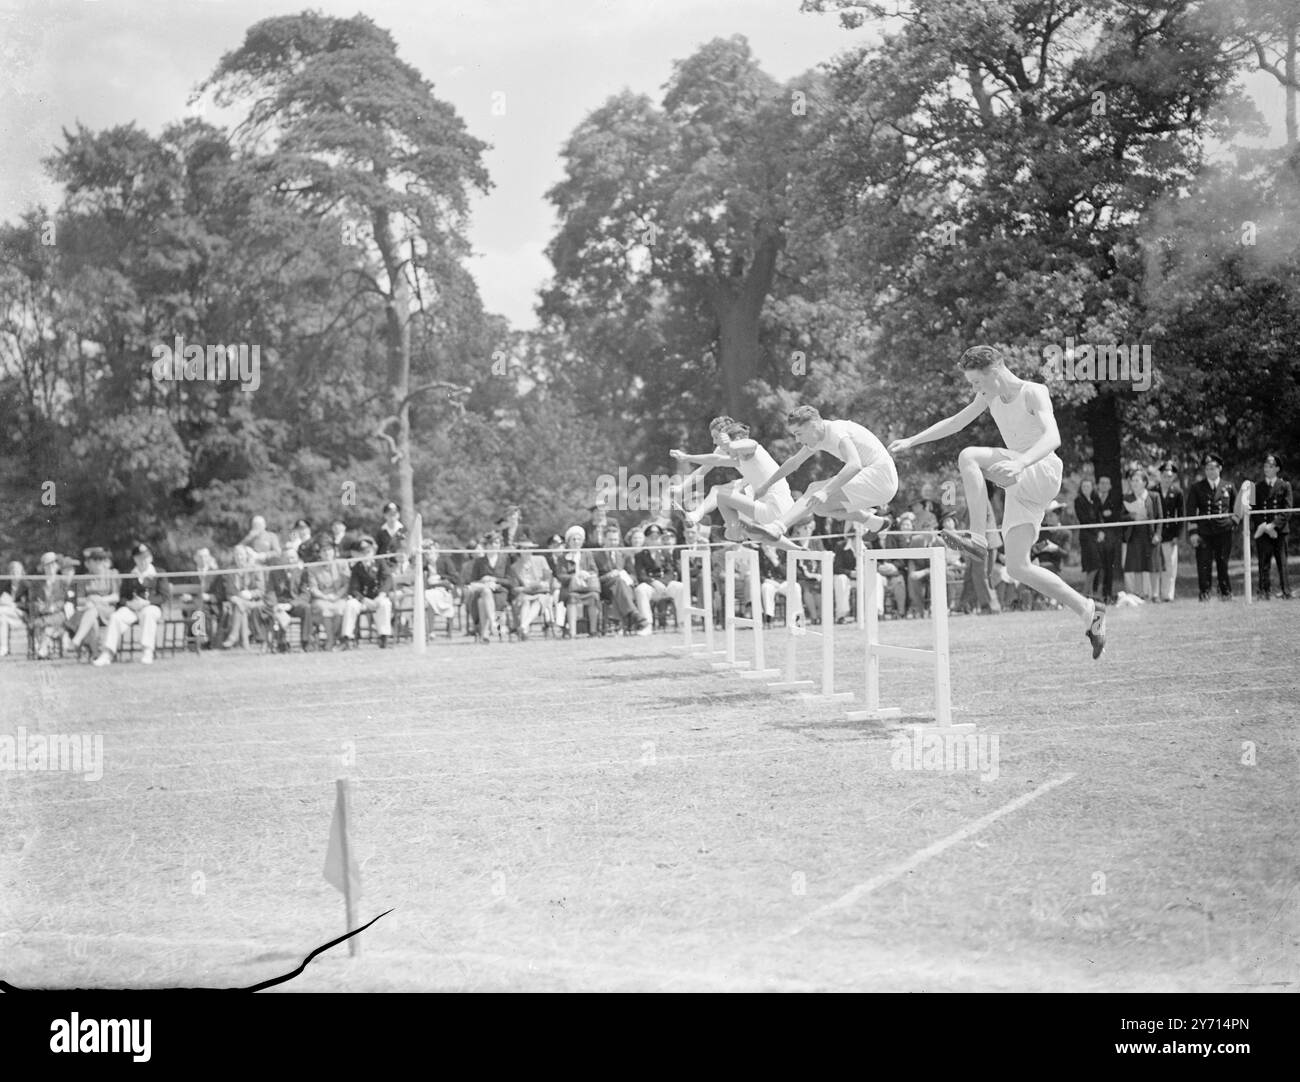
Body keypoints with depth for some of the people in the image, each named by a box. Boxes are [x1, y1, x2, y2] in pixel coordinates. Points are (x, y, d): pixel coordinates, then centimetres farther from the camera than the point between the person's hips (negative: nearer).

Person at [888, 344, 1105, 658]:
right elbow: (955, 422, 25)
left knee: (969, 456, -27)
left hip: (1043, 471, -9)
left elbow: (1052, 437, -30)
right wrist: (911, 441, 19)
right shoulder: (990, 396, 11)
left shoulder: (1034, 393, -13)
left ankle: (979, 539, -26)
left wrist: (1020, 463, -47)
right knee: (1017, 567, 0)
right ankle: (1087, 611, 7)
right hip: (1019, 485, 9)